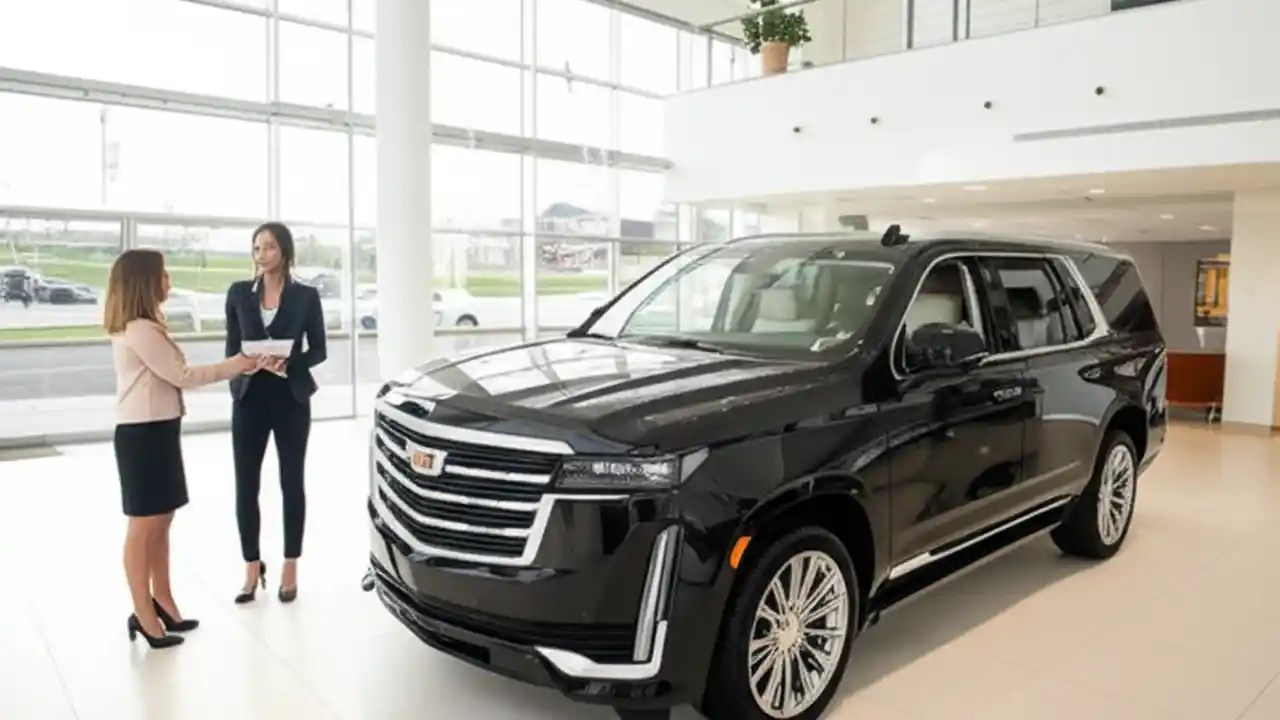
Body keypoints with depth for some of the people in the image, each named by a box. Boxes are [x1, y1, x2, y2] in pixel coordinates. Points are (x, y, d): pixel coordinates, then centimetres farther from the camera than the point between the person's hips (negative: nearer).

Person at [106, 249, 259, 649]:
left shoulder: (145, 328, 16)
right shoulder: (139, 330, -17)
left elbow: (173, 376, 11)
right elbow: (181, 376, -15)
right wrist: (235, 365, -7)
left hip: (158, 430, 10)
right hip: (142, 434, -10)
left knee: (161, 523, 15)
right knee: (143, 526, -2)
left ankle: (163, 604, 25)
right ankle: (144, 615, 7)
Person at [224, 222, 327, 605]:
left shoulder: (306, 296, -1)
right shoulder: (239, 293, 5)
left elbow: (318, 350, 0)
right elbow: (232, 347, 7)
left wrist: (289, 364, -18)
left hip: (291, 399, -2)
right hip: (249, 399, 2)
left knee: (292, 484, 7)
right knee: (245, 486, 3)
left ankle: (290, 570, 18)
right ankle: (252, 570, 17)